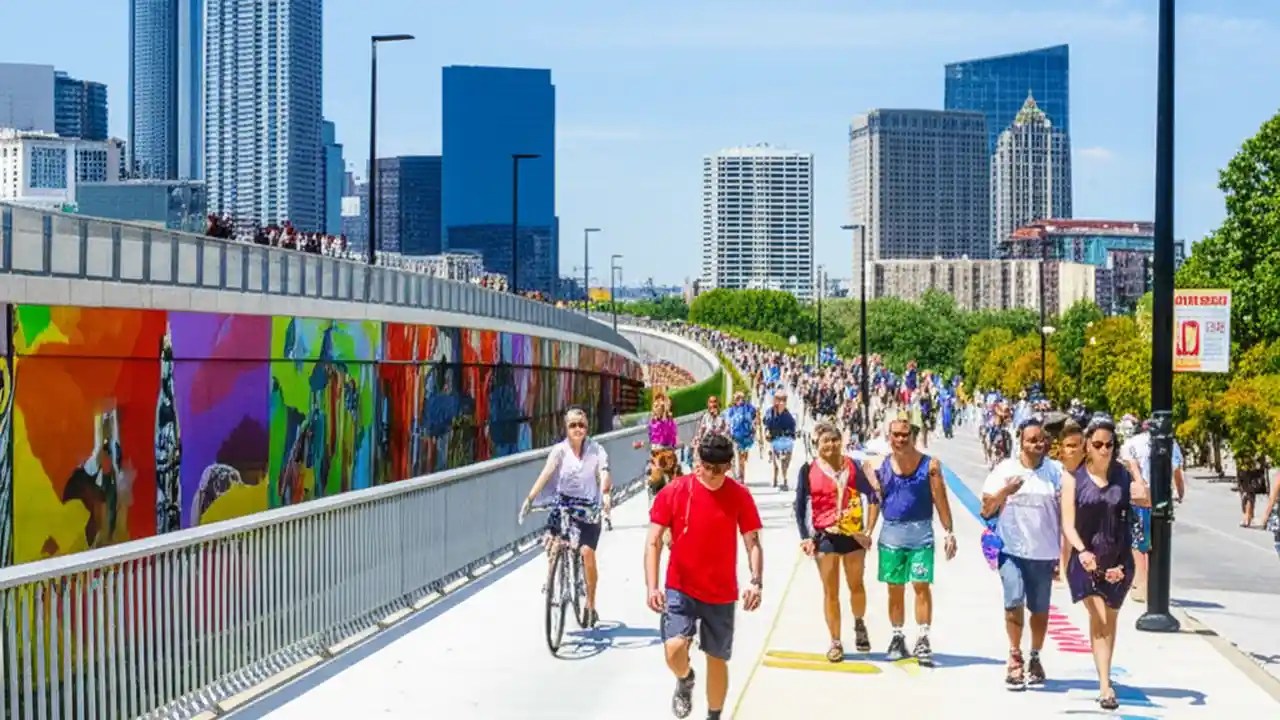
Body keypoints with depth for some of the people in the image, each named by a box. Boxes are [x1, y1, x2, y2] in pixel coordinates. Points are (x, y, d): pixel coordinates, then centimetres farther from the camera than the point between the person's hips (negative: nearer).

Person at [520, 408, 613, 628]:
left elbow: (604, 473, -18)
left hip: (588, 506, -1)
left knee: (587, 551, -14)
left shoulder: (596, 450, -4)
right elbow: (546, 474, -16)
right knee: (552, 541, -21)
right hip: (564, 503, 1)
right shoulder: (560, 449, -4)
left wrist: (605, 494, -40)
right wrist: (530, 499, -31)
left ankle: (591, 605, 0)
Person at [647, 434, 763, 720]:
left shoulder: (740, 495, -6)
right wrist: (652, 586, -17)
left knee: (717, 660, 10)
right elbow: (653, 543, -6)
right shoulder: (673, 492, -10)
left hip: (721, 594, 1)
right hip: (680, 589, -1)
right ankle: (685, 680, 16)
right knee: (674, 648, -20)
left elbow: (753, 543, -1)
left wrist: (756, 582, -17)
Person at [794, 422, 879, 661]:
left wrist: (868, 529, -5)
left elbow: (870, 496, 1)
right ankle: (835, 642, 14)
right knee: (830, 592, 3)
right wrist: (805, 537, -5)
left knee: (856, 586, 12)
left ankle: (859, 625, 39)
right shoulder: (809, 470, -2)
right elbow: (800, 506, 1)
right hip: (825, 536, -1)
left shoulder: (852, 465, 0)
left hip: (853, 533, 1)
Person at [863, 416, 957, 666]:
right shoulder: (881, 465, 3)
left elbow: (940, 500, -2)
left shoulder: (929, 464, -3)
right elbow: (875, 500, 9)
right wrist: (868, 530, 0)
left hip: (921, 533, -2)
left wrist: (949, 532, -5)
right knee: (895, 588, 9)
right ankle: (897, 638, 20)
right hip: (891, 533, 2)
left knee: (921, 585, -7)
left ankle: (923, 641, -5)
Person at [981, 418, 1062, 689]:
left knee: (1040, 607, 10)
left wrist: (1065, 548, 3)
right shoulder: (1005, 470, 1)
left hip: (1044, 551, 1)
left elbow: (1064, 511, 6)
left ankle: (1035, 658, 28)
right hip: (1012, 548, -1)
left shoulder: (1055, 471, 2)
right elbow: (987, 510, 1)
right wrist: (1004, 491, -17)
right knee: (1014, 600, -14)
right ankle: (1015, 657, 0)